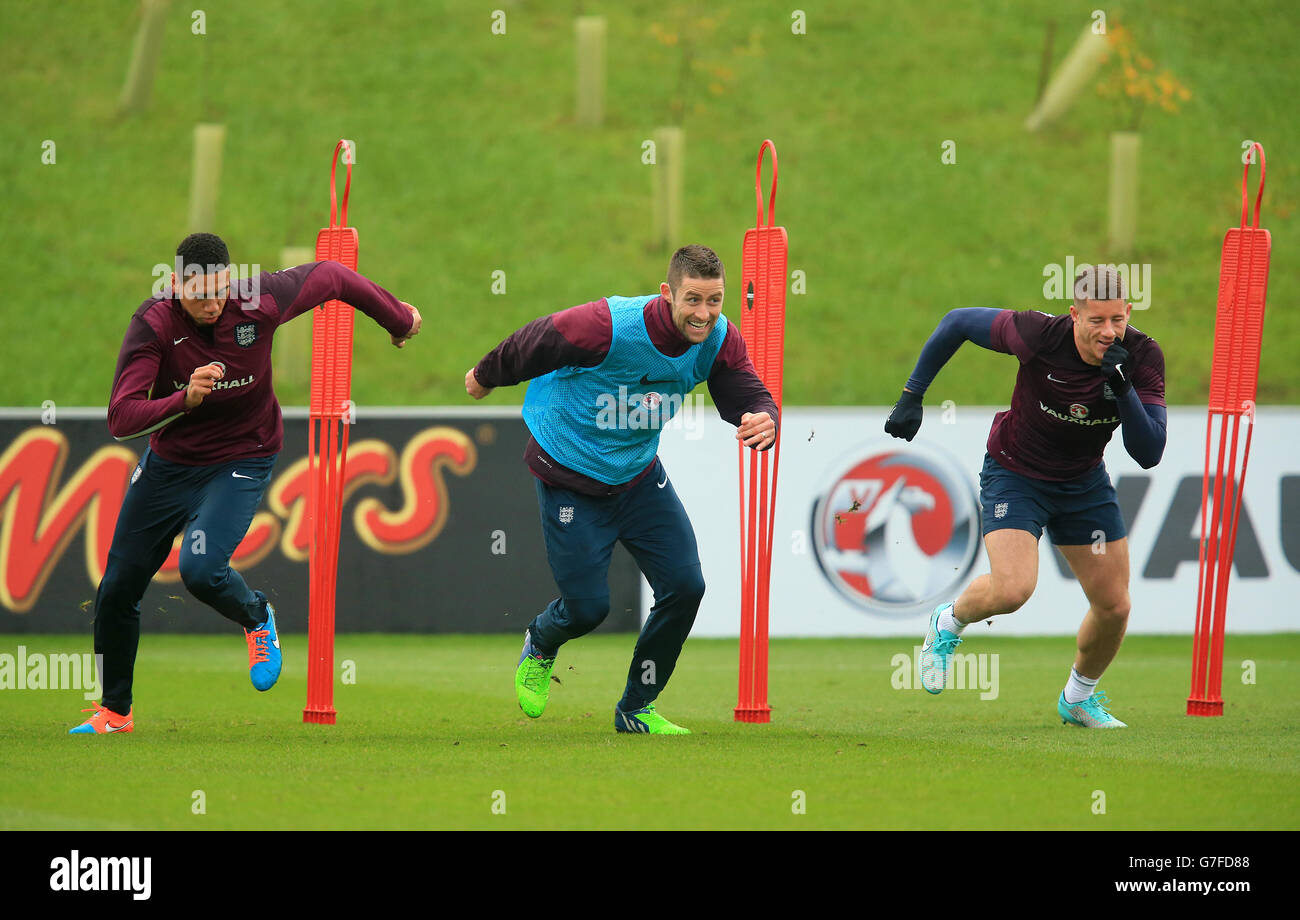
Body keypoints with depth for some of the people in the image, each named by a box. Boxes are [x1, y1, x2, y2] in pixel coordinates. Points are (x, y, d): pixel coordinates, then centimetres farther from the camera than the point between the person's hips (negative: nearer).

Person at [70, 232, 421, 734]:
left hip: (242, 461, -2)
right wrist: (184, 400, -48)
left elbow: (329, 276, -3)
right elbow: (121, 419, -31)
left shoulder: (259, 301, -22)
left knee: (200, 570, -26)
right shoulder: (153, 324, -23)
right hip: (169, 461, 2)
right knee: (118, 588, 5)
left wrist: (399, 318, 12)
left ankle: (257, 618, 10)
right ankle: (114, 710, 27)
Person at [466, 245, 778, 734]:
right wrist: (485, 377, 4)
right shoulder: (607, 327, -32)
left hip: (639, 474, 5)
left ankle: (636, 709, 16)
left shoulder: (719, 339, -15)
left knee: (685, 587, -6)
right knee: (587, 607, -4)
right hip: (570, 481, -5)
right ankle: (539, 645, 37)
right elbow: (530, 345, -16)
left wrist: (763, 422, -41)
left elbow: (751, 397, -14)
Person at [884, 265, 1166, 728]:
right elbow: (957, 323, -12)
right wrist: (912, 396, -9)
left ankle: (1079, 698, 32)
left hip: (1084, 481, 4)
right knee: (1012, 590, -24)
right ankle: (949, 622, 11)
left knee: (1114, 607, 2)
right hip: (1015, 475, -4)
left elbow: (1148, 454, -23)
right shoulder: (1040, 334, -28)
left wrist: (1123, 389, -37)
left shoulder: (1143, 356, -20)